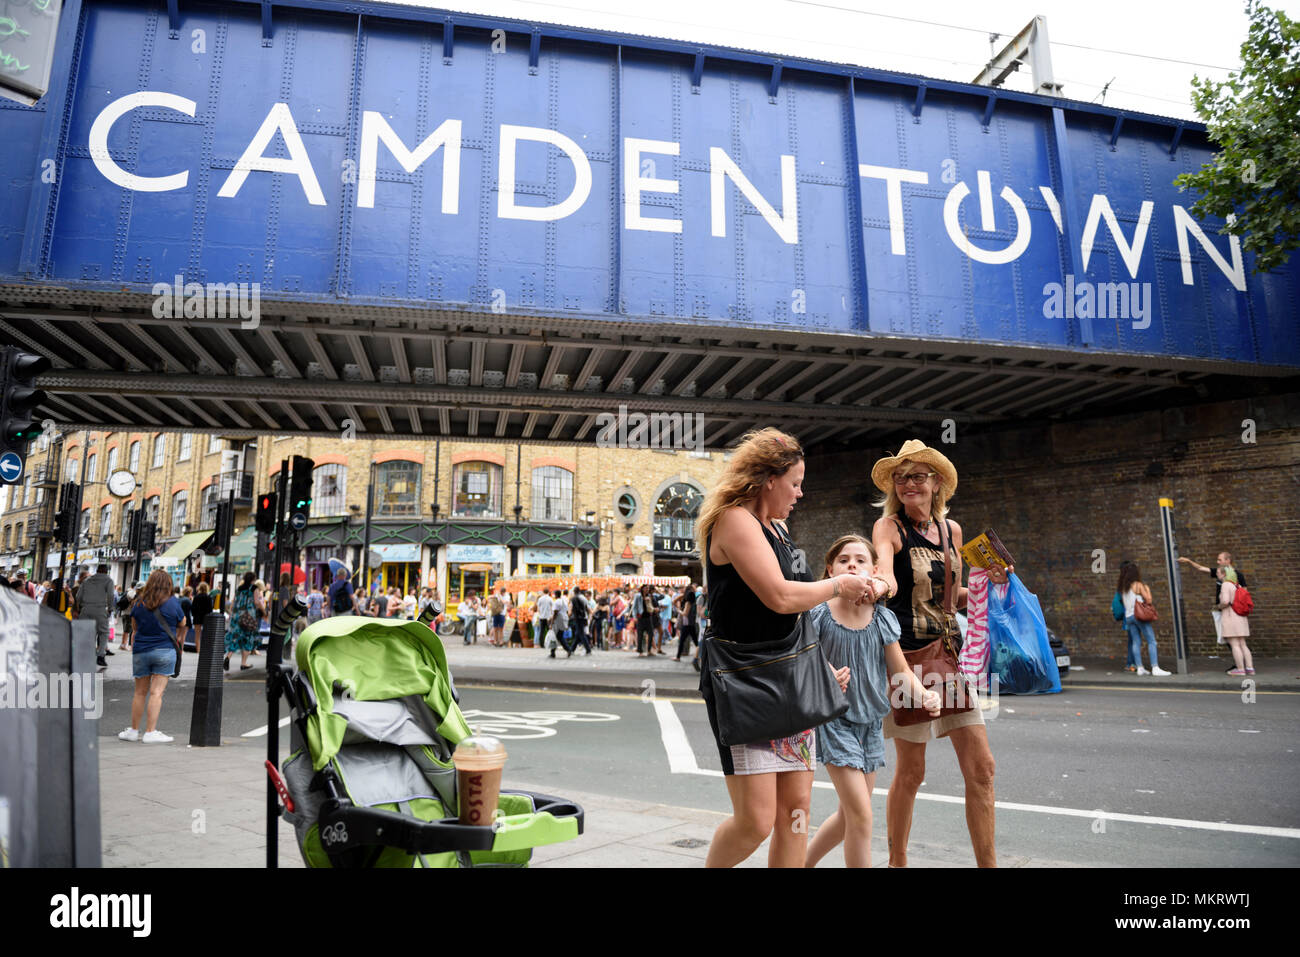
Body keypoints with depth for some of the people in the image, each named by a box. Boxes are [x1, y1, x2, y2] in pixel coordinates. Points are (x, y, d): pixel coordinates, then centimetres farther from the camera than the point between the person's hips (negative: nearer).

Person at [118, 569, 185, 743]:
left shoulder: (139, 603, 1)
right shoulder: (173, 602, -6)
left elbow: (135, 626, 13)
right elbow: (182, 623, 8)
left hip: (141, 652, 3)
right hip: (165, 651, -3)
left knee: (140, 692, 14)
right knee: (157, 692, -4)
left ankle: (134, 730, 24)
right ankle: (150, 732, -5)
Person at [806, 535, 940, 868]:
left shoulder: (883, 619, -3)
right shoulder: (819, 616, -13)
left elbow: (900, 670, 2)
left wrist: (924, 694, -17)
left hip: (871, 721, 5)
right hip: (834, 719, -5)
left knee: (848, 814, 15)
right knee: (861, 814, -10)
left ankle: (805, 860, 37)